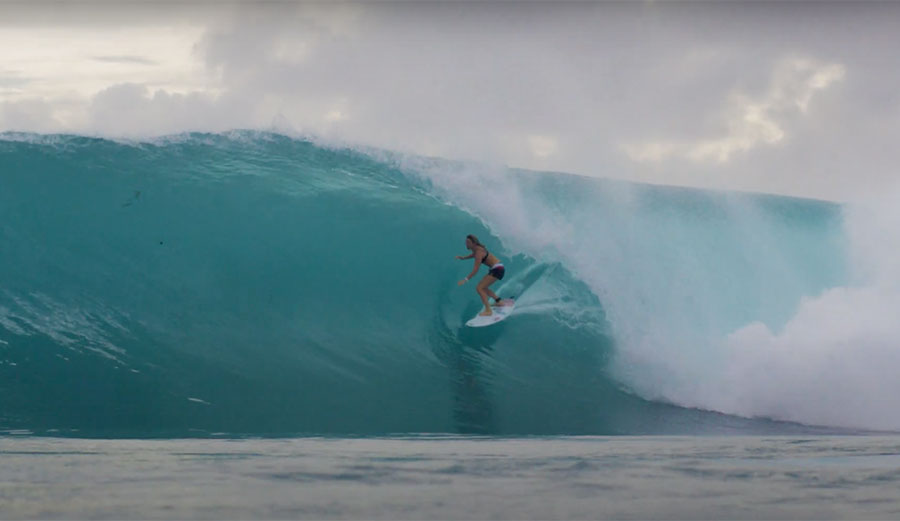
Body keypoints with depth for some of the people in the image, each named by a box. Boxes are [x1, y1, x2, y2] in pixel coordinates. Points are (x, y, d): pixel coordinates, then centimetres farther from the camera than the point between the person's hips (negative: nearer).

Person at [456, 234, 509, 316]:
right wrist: (463, 258, 16)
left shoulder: (479, 252, -21)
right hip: (497, 268, 10)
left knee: (479, 288, -14)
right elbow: (474, 255, 32)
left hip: (497, 269, -10)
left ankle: (488, 311, -15)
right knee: (482, 287, 21)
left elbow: (476, 270, -25)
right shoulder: (477, 248, 7)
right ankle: (499, 301, 28)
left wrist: (465, 280, -25)